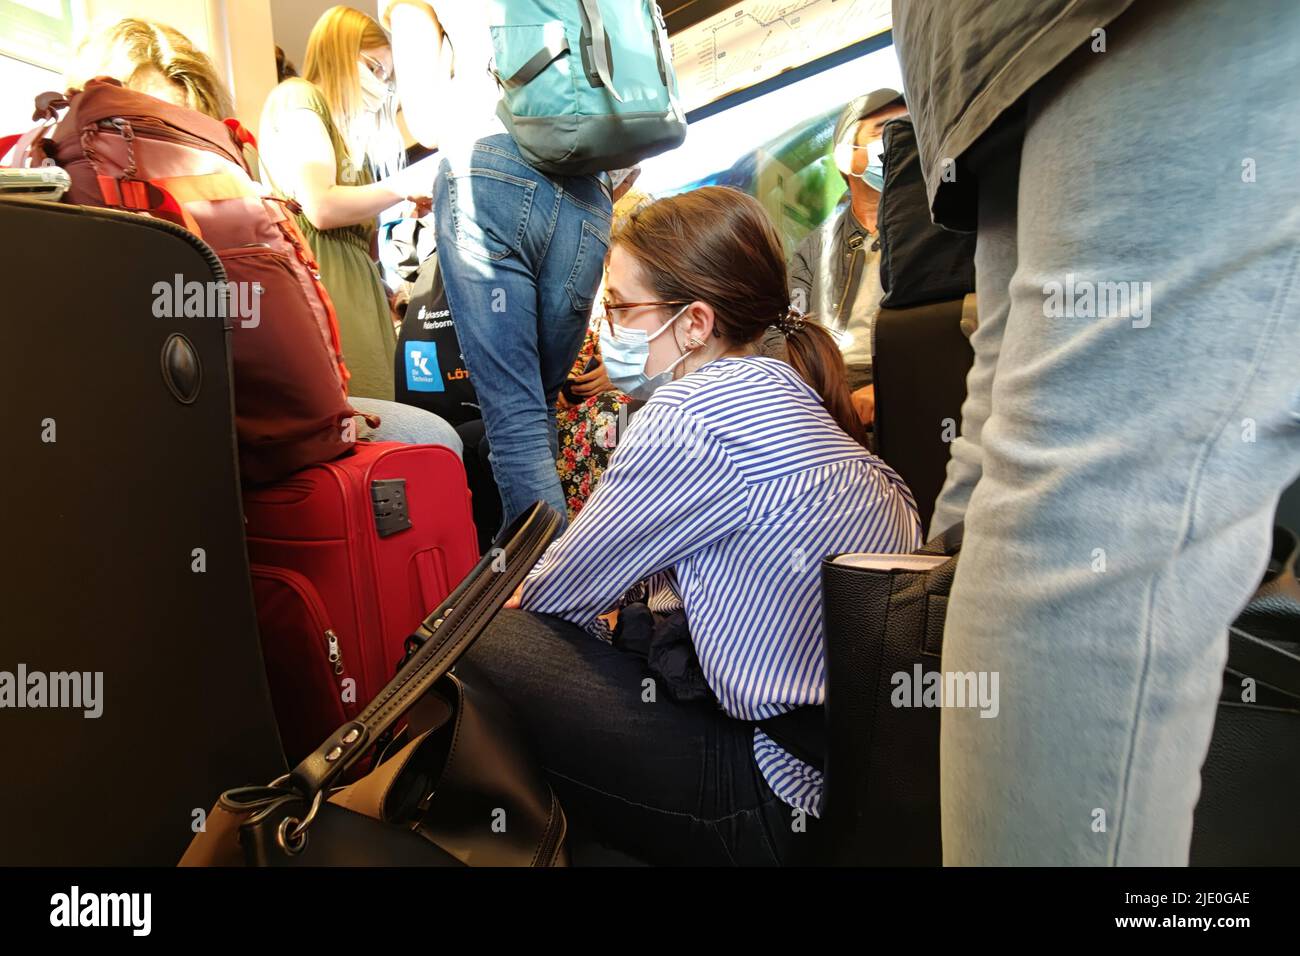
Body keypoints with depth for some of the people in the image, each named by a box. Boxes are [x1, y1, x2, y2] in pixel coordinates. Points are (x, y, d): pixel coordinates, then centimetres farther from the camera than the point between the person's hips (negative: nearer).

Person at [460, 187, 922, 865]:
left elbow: (566, 586, -7)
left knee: (472, 647, -7)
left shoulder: (693, 414, -20)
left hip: (783, 810, -10)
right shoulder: (784, 390, 9)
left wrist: (513, 603, 15)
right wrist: (530, 599, 18)